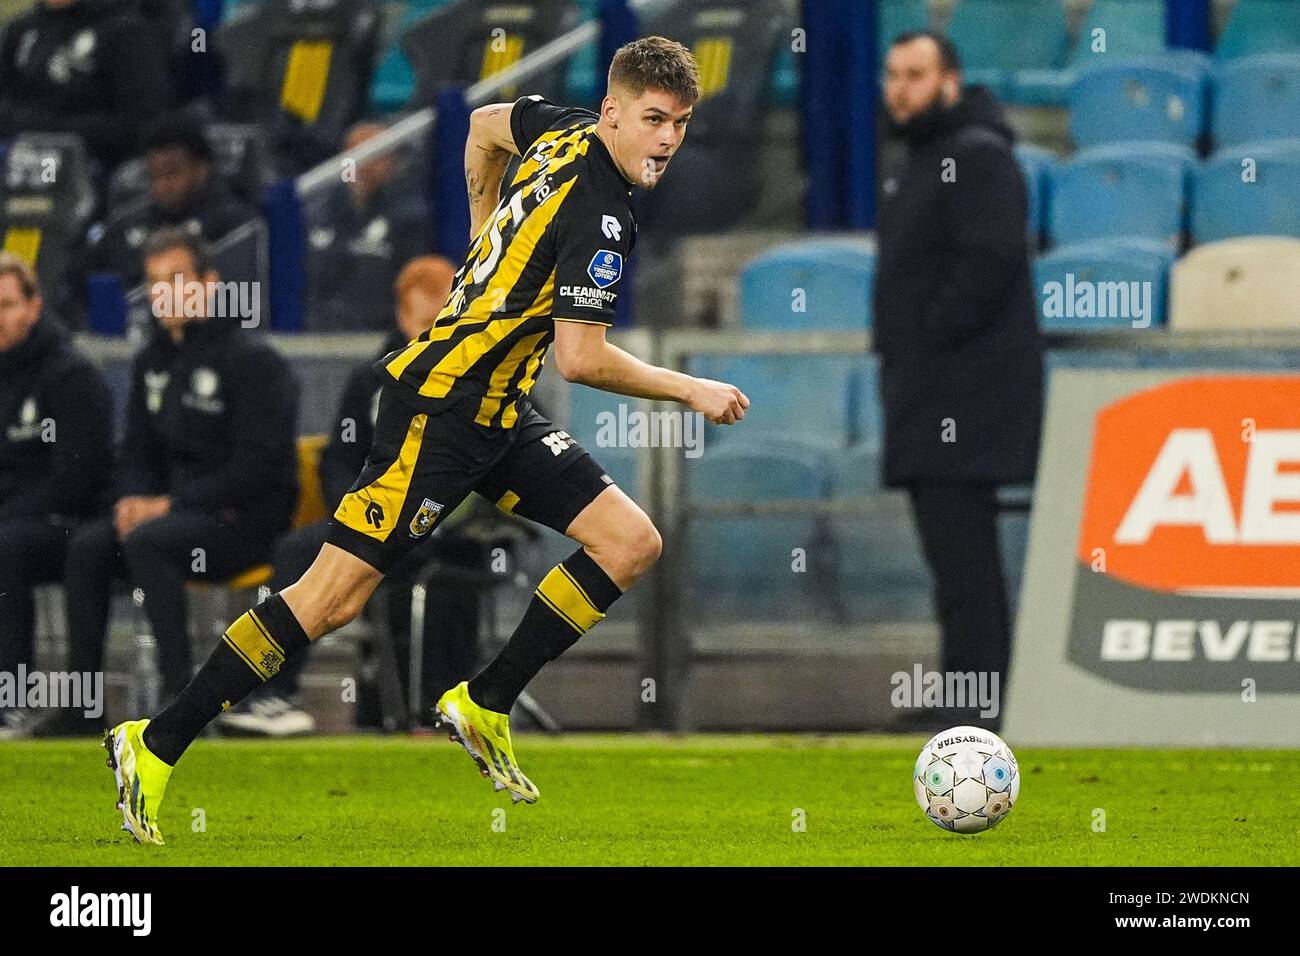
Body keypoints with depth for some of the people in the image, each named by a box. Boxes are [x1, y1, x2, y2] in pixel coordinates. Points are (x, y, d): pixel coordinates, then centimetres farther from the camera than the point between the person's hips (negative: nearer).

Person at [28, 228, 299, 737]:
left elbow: (259, 468, -16)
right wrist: (132, 499, -4)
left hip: (247, 520, -7)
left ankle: (181, 691, -32)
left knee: (147, 541, -32)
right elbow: (138, 452, 20)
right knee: (88, 546, -17)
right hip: (178, 514, 7)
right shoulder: (152, 362, 13)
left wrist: (170, 505, -19)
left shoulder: (251, 360, -11)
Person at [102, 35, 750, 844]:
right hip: (440, 407, -10)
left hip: (501, 413, 10)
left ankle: (486, 705, 9)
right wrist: (692, 391, -11)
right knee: (336, 596, -11)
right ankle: (156, 744, -5)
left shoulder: (566, 131, 5)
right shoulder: (600, 217, -21)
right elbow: (582, 358, -23)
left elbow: (487, 125, 26)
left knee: (631, 542, 2)